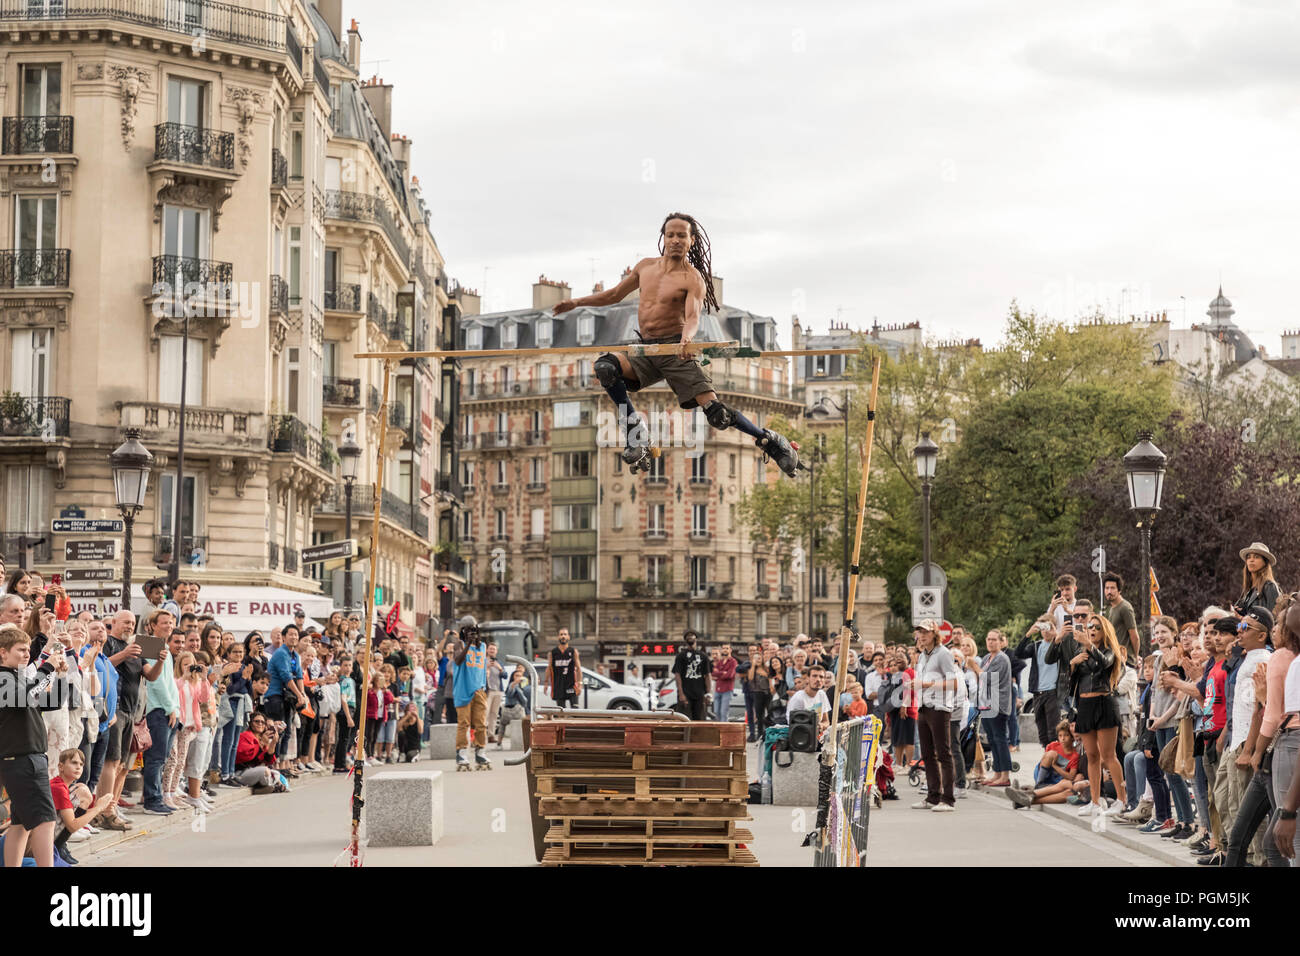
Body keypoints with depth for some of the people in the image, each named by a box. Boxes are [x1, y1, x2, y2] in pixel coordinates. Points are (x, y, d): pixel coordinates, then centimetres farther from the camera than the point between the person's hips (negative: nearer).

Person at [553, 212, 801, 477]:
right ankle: (636, 432, -11)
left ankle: (770, 442, 7)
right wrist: (577, 302, 16)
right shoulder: (646, 267, 11)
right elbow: (614, 295, 24)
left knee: (716, 412, -15)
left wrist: (687, 337, -44)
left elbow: (693, 318, -21)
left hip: (676, 351, -5)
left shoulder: (693, 279, -6)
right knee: (603, 367, -23)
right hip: (645, 352, 5)